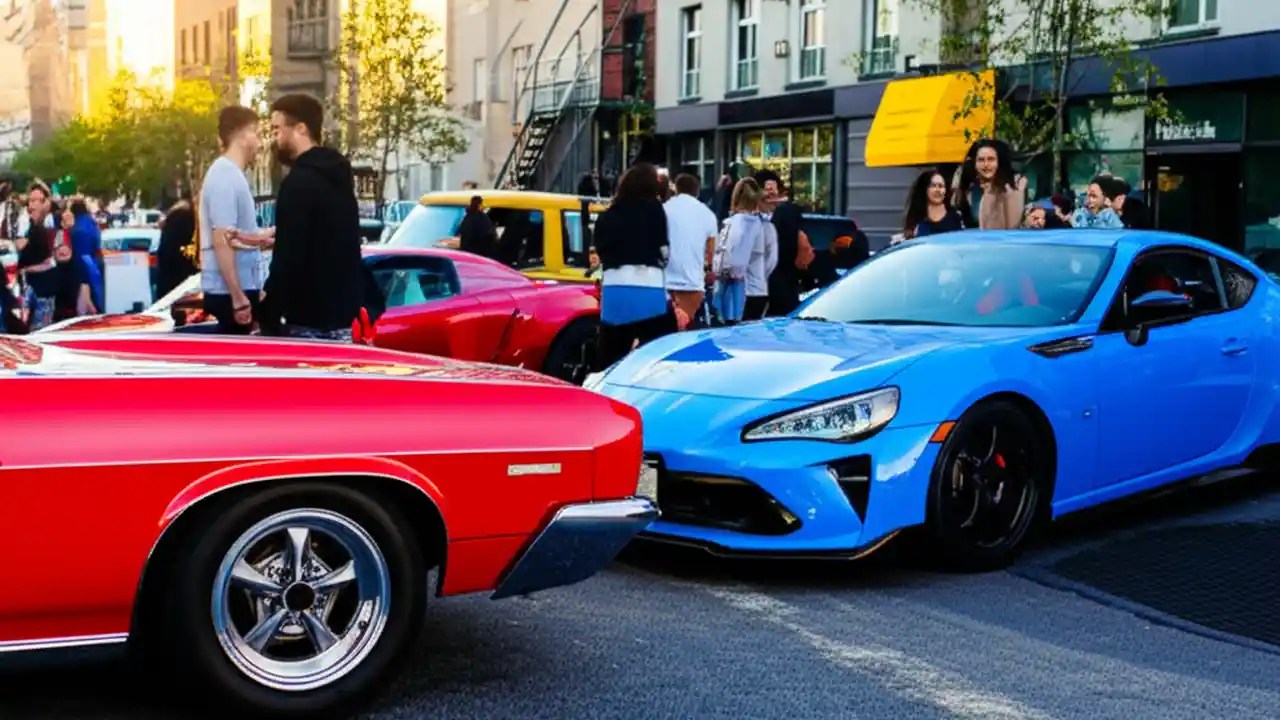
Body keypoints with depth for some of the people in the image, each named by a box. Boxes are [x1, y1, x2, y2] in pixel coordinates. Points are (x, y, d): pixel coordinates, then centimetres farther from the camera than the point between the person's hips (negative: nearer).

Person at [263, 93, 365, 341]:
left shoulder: (300, 181, -15)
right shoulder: (337, 174, 14)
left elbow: (289, 256, -19)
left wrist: (270, 313, -14)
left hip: (310, 318, -9)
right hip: (343, 311, 9)